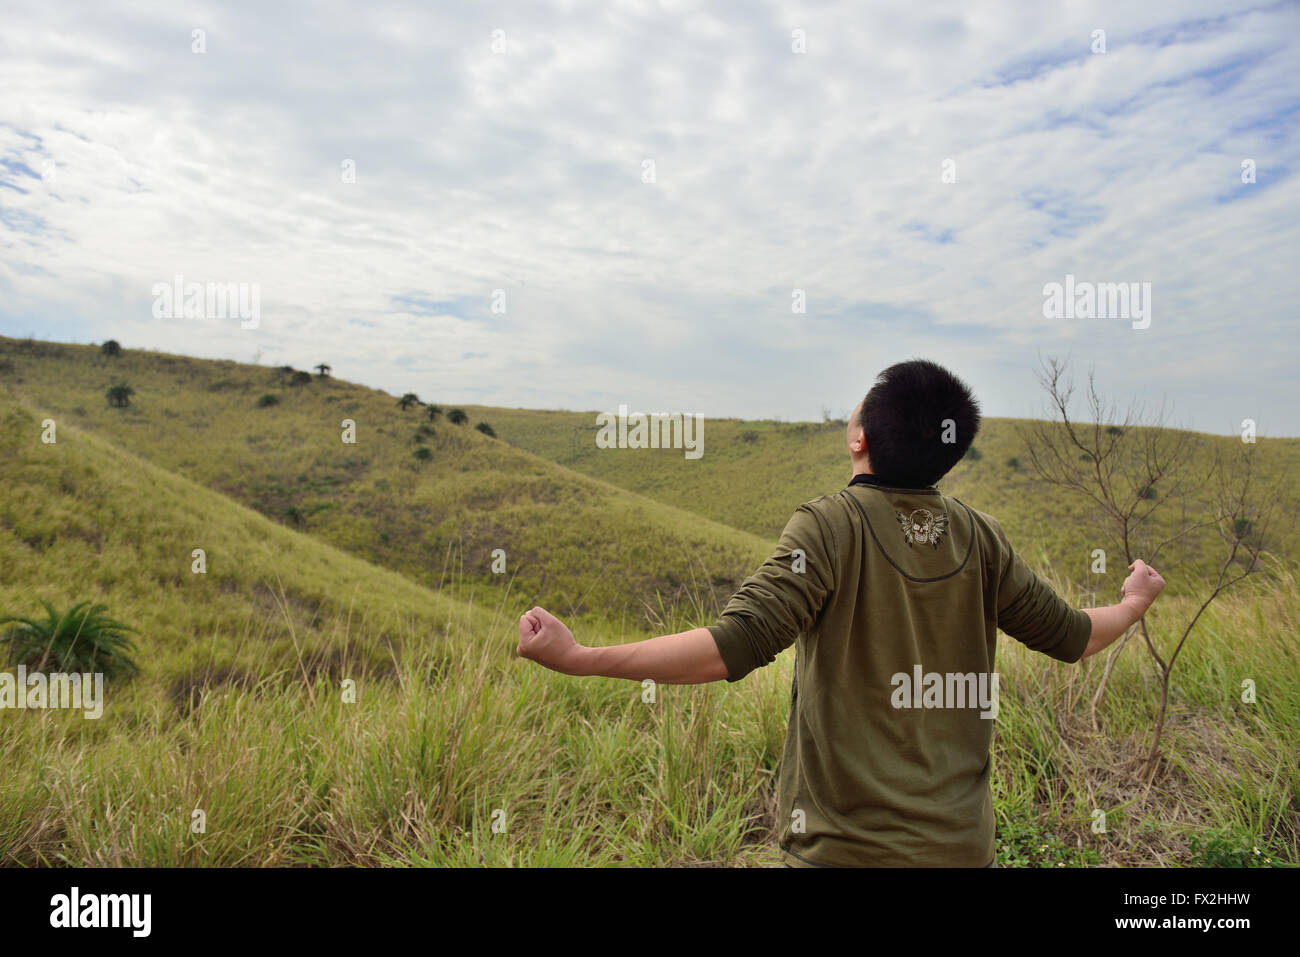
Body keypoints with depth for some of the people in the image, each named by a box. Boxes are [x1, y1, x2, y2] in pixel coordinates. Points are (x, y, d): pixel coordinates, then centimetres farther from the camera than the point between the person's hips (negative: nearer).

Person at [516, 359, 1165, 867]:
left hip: (845, 846, -4)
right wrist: (1134, 605, 31)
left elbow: (737, 646, -28)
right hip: (961, 845, 5)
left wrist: (579, 658, -26)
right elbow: (1069, 636, 9)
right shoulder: (980, 538, -3)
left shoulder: (831, 526, -18)